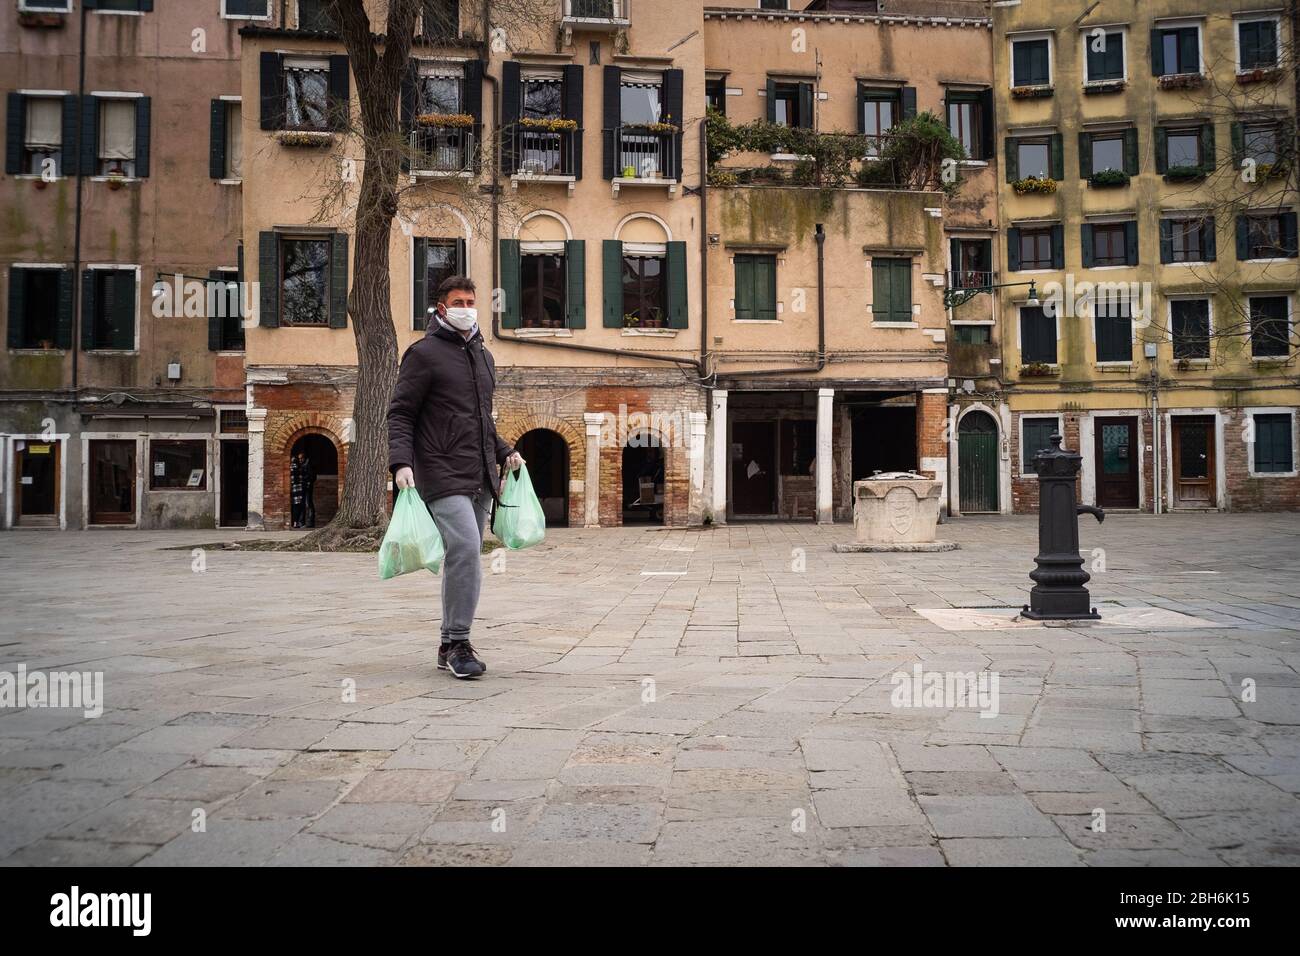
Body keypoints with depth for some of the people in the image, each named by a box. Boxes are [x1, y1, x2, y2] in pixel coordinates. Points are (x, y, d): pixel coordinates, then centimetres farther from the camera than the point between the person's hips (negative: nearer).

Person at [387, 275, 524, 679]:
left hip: (480, 478, 7)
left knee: (466, 556, 8)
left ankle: (451, 645, 17)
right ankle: (458, 642, -11)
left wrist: (504, 452, 22)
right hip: (443, 475, -7)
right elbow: (400, 414, -5)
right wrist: (401, 462, -18)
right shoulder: (424, 354, -2)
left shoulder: (484, 356, 21)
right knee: (465, 549, -21)